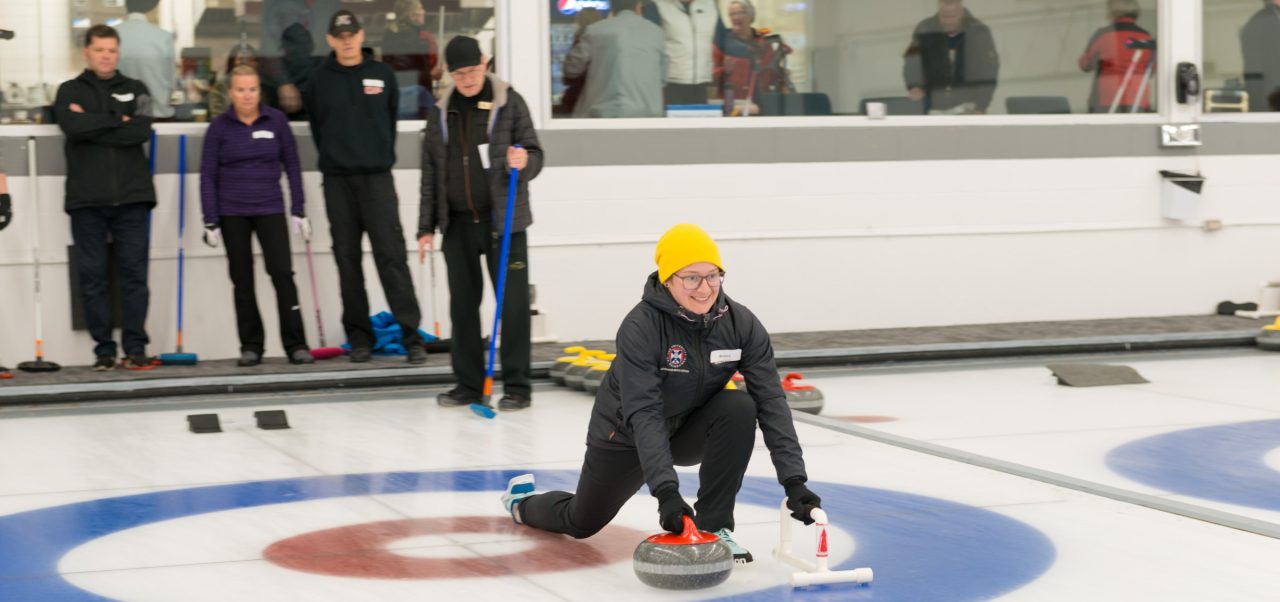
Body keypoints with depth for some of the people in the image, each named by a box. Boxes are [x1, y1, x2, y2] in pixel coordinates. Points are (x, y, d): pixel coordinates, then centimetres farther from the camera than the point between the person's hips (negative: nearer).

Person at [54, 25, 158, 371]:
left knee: (134, 272, -2)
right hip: (86, 199, 0)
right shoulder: (70, 91, 10)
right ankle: (104, 350, 7)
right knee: (92, 275, 1)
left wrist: (92, 125, -8)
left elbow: (141, 132, -7)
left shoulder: (136, 90, 12)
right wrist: (117, 120, -8)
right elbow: (72, 125, -11)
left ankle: (136, 348, 3)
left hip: (131, 198, 0)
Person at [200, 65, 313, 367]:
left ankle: (296, 344, -5)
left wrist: (299, 211, 2)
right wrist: (211, 221, -4)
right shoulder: (219, 126, -1)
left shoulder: (276, 120, 0)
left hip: (270, 209, 0)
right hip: (232, 213, 0)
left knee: (282, 272, -9)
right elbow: (208, 175, 1)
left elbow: (292, 166, 5)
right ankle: (250, 347, 12)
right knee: (243, 279, 4)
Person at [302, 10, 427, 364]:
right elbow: (317, 127, 12)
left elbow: (391, 119, 13)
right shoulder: (319, 80, 4)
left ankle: (411, 335, -8)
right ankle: (359, 338, 10)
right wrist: (335, 157, 11)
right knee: (348, 259, 4)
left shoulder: (382, 75, 5)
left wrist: (381, 156, 11)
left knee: (391, 255, -8)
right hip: (337, 180, 1)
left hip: (377, 176, -1)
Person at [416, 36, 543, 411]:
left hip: (503, 219, -4)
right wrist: (426, 227, 8)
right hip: (458, 223, 4)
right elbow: (431, 173, 11)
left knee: (512, 303, -3)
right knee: (463, 303, 7)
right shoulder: (442, 111, 9)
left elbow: (535, 155, -1)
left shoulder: (510, 102, -2)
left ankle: (517, 387, 2)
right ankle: (468, 383, 16)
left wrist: (524, 163, -25)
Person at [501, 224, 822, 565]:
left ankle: (713, 527, -18)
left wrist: (794, 480, -33)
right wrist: (666, 491, -48)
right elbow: (643, 414, -38)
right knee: (581, 524, 14)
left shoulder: (741, 323, -20)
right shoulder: (640, 327, -31)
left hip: (689, 430, 3)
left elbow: (771, 402, -23)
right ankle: (522, 502, 50)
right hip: (627, 434, -2)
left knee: (740, 407, -29)